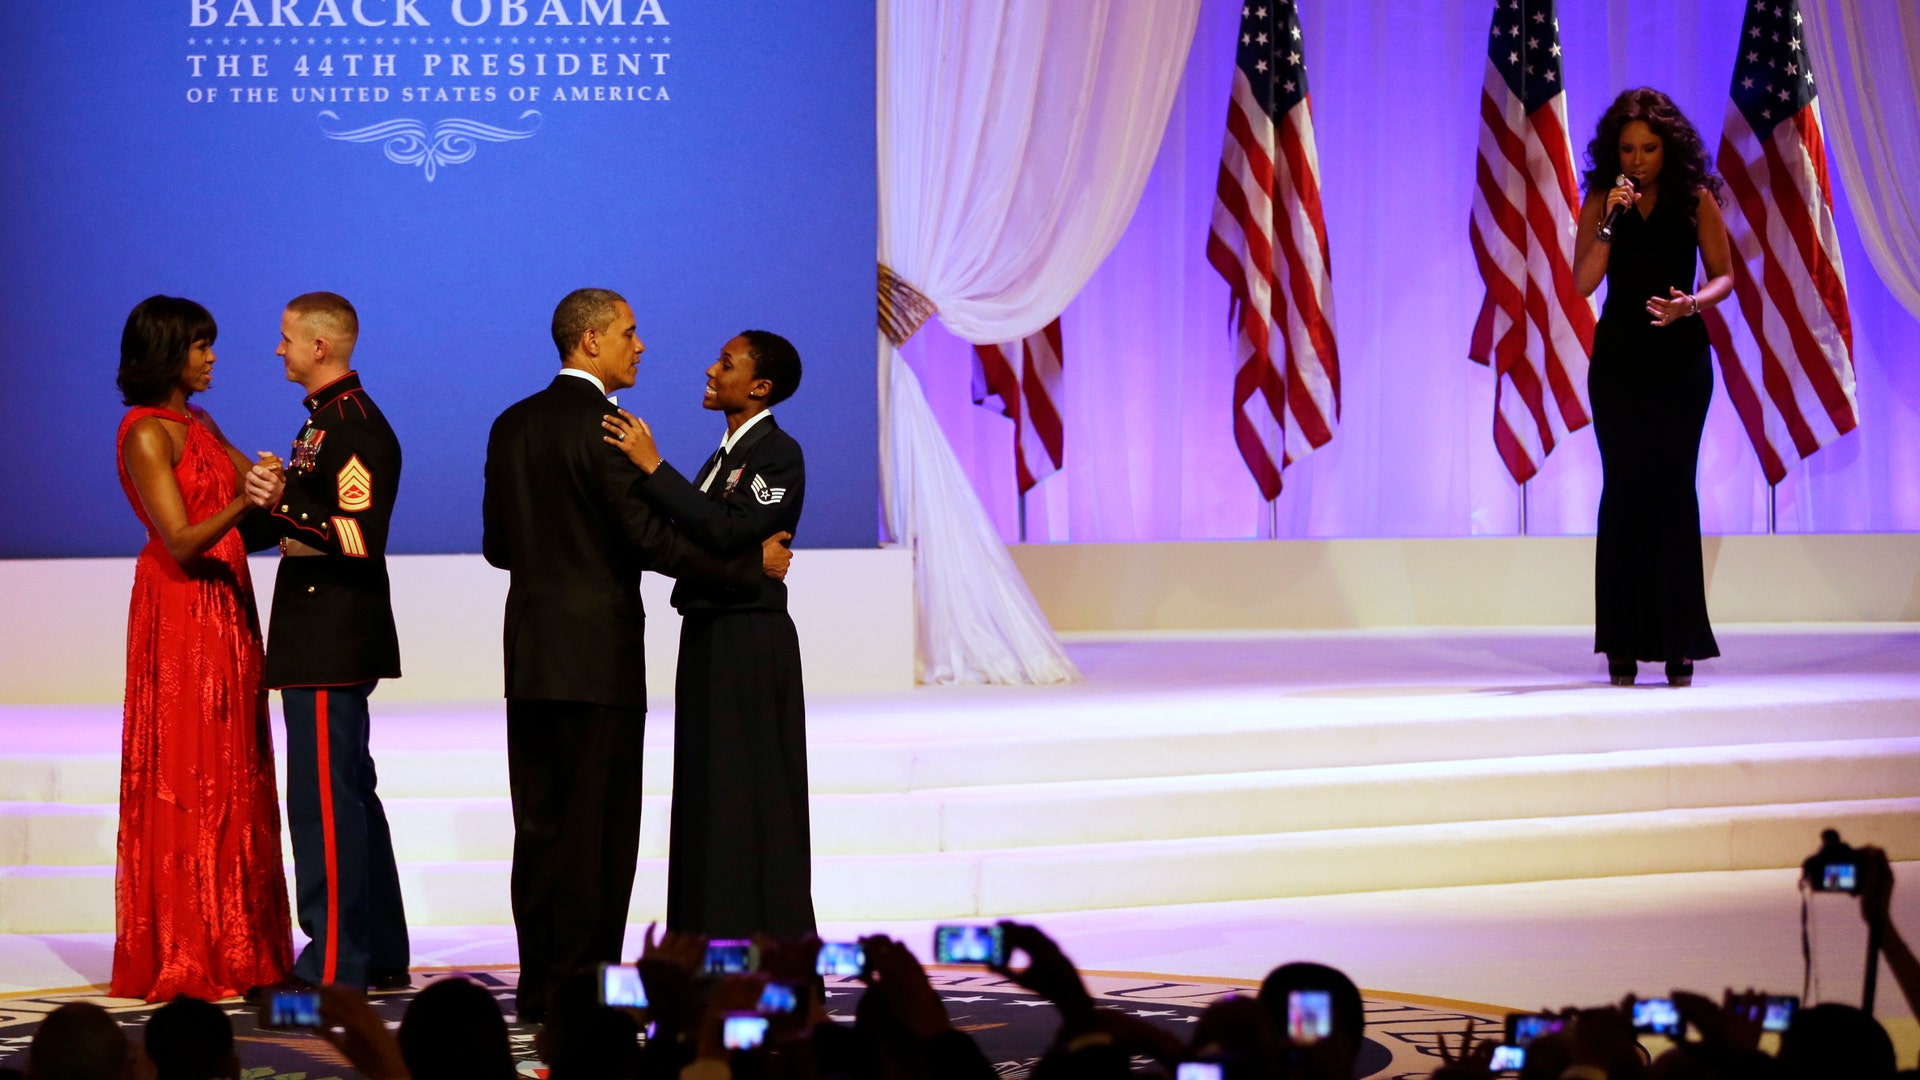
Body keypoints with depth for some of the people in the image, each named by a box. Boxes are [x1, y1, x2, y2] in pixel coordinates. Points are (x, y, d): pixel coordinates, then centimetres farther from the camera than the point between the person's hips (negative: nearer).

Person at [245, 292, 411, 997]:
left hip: (332, 642, -11)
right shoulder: (326, 418, 15)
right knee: (348, 792, 15)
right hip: (324, 639, 11)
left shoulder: (356, 425, -16)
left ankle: (333, 966, -6)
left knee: (325, 798, -9)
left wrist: (283, 504, -28)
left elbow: (362, 537, -25)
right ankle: (380, 954, 23)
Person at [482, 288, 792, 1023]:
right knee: (598, 824, -2)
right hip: (598, 651, -7)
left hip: (530, 650, 7)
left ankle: (539, 988, 13)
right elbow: (647, 537, -18)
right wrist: (751, 565, -10)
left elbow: (497, 544, 14)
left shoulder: (512, 425, 10)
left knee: (540, 823, 10)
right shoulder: (604, 425, -12)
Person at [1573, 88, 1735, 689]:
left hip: (1680, 355, -1)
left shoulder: (1696, 198, -1)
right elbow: (1583, 282, -4)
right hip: (1619, 357, 1)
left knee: (1672, 487, -4)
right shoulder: (1601, 200, 3)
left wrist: (1691, 304, -17)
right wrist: (1610, 222, -16)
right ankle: (1624, 645, 4)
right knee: (1623, 488, 1)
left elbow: (1724, 276, 3)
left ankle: (1678, 641, -1)